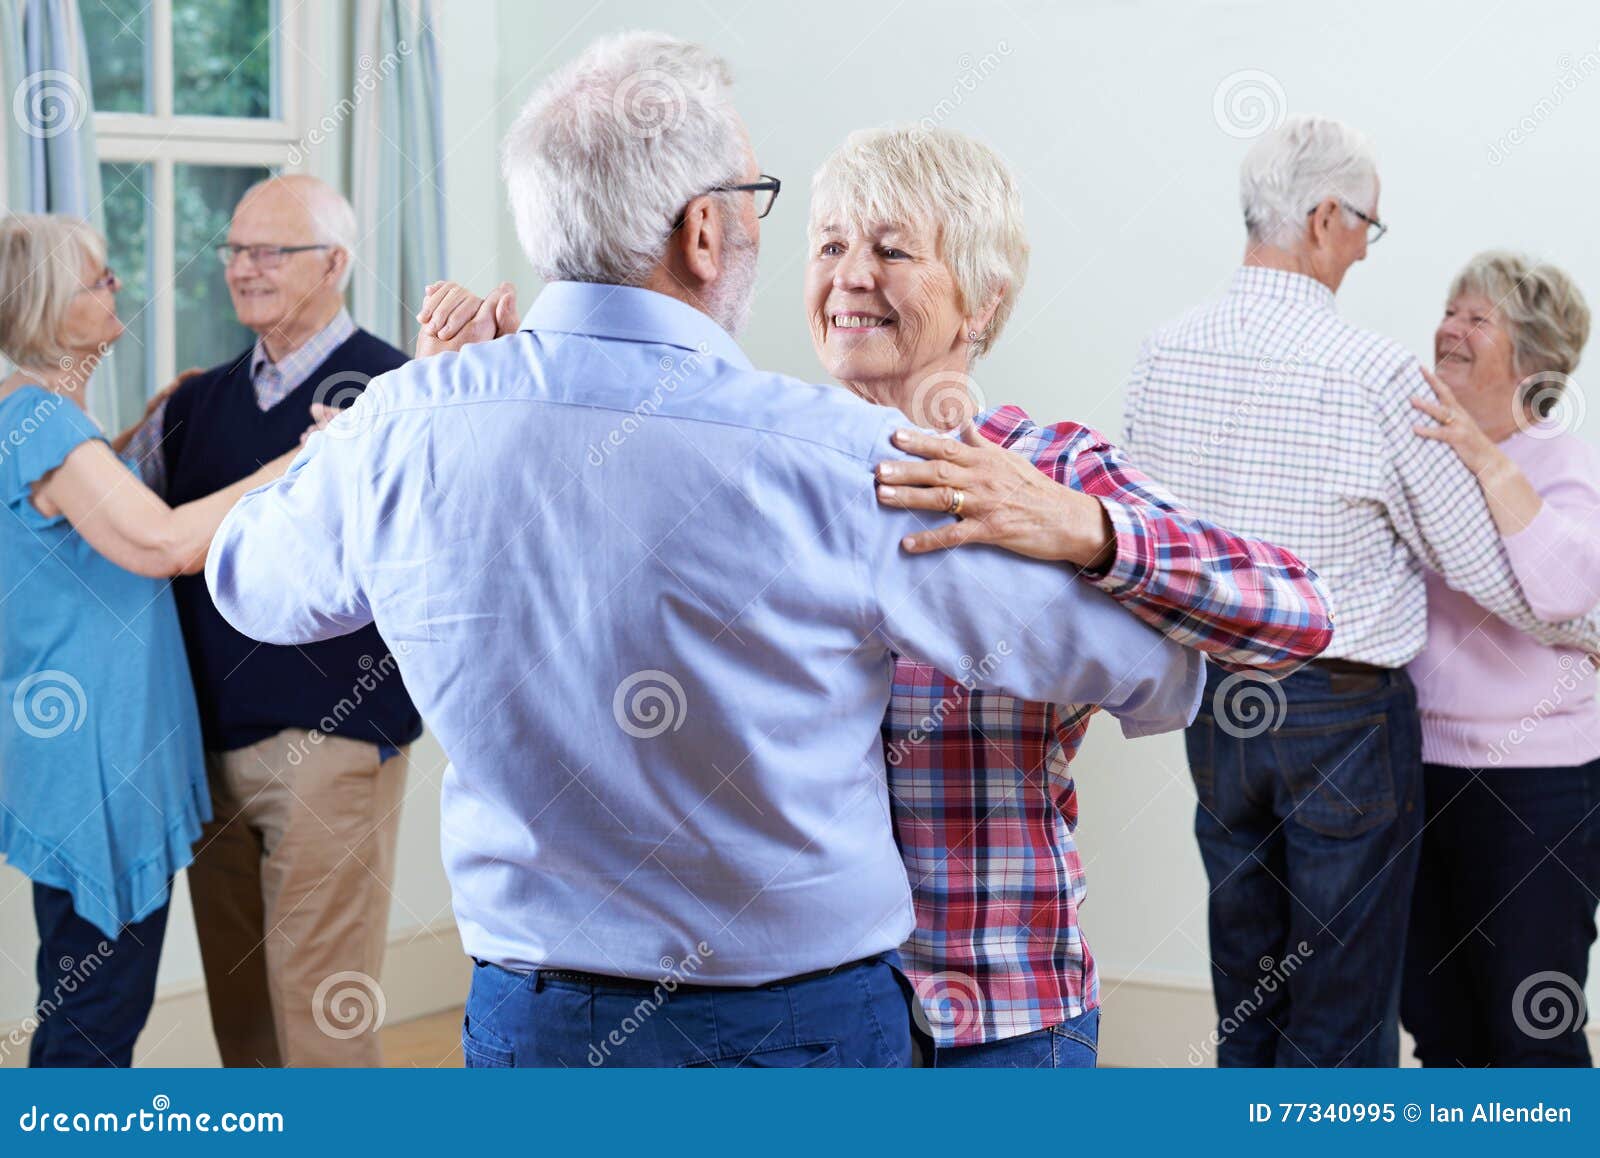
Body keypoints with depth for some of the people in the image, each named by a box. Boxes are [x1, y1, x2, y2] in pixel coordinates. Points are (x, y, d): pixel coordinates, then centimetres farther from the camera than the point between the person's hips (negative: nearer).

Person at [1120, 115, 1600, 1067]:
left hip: (1216, 703, 6)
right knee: (1344, 1006, 5)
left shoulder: (1163, 355, -2)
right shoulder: (1377, 374, -17)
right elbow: (1480, 562, -10)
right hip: (1344, 712, -5)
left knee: (1245, 990, 17)